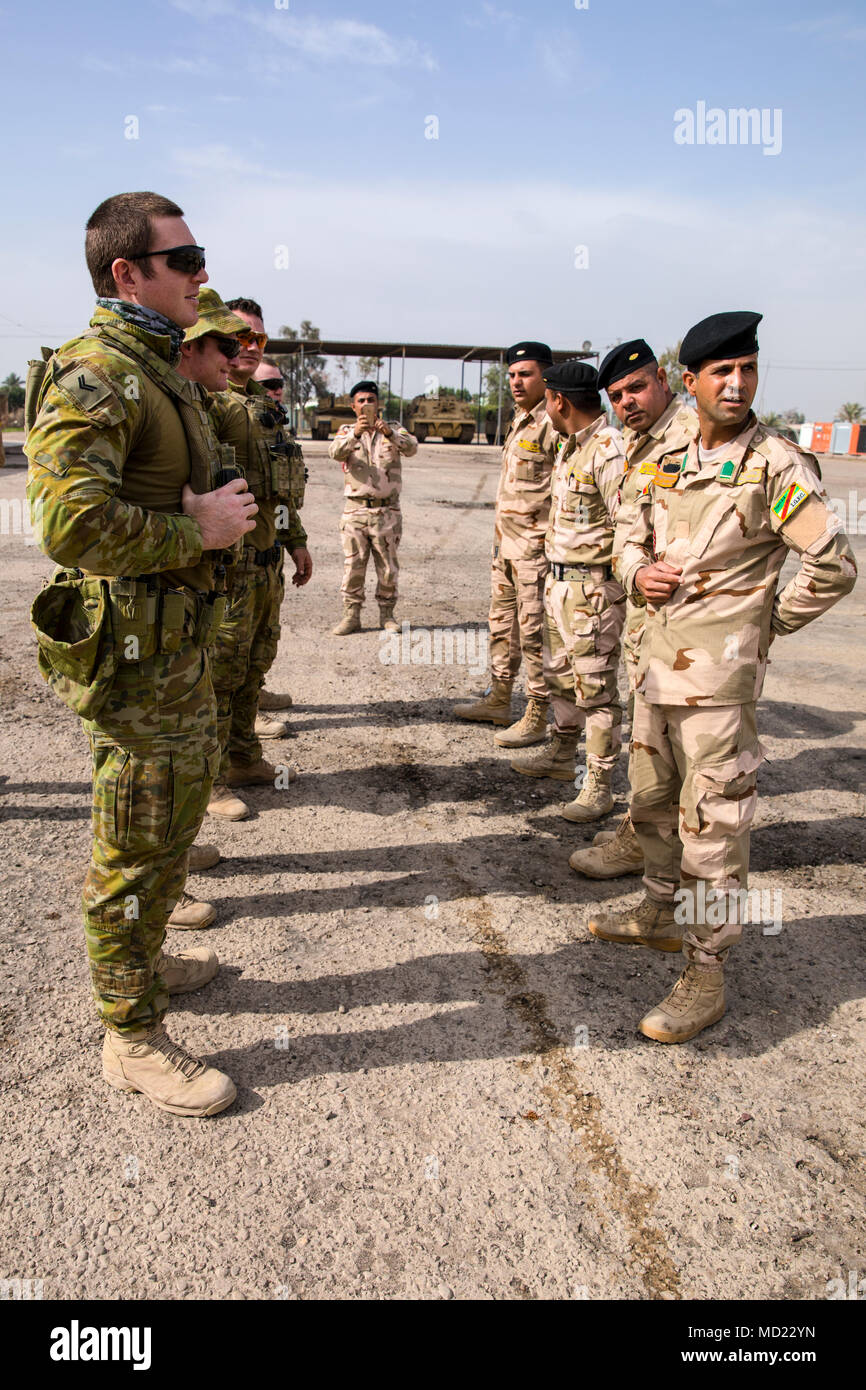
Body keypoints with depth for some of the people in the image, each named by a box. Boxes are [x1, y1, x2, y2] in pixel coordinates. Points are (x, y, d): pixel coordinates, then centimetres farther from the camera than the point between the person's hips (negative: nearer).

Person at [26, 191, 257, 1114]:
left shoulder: (160, 368, 16)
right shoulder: (93, 377, -17)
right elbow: (72, 520, -30)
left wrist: (214, 513, 10)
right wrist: (197, 531, -20)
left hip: (181, 638, 10)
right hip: (135, 654, -10)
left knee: (176, 819, 22)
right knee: (137, 846, 1)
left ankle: (140, 961, 42)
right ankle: (131, 1038, 18)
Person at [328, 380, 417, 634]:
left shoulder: (393, 428, 9)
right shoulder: (346, 431, 10)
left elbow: (411, 448, -12)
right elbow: (335, 452, -13)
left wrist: (390, 434, -30)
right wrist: (355, 434, -30)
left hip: (387, 510, 0)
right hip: (355, 509, 0)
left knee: (388, 566, 5)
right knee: (353, 565, 0)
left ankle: (387, 614, 17)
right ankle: (351, 615, 9)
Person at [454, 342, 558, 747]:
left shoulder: (555, 425, -14)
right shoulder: (519, 421, 16)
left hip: (537, 544, -10)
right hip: (505, 542, 10)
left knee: (534, 632, -3)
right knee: (502, 624, 17)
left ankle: (536, 718, 6)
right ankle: (498, 701, 30)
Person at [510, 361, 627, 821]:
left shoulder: (609, 450, -19)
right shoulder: (569, 446, 13)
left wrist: (617, 580, -21)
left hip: (592, 588, -10)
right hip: (558, 580, 10)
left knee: (595, 687, -3)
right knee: (560, 676, 21)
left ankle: (598, 787, 6)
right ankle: (559, 756, 38)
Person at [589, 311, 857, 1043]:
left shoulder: (776, 465, -10)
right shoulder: (669, 465, 10)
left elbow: (835, 565, -14)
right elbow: (635, 541, 21)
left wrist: (769, 625, -5)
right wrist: (637, 572, -2)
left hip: (718, 673, -7)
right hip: (657, 662, 8)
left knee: (713, 823, -2)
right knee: (653, 804, 20)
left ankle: (706, 970, 8)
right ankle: (662, 913, 39)